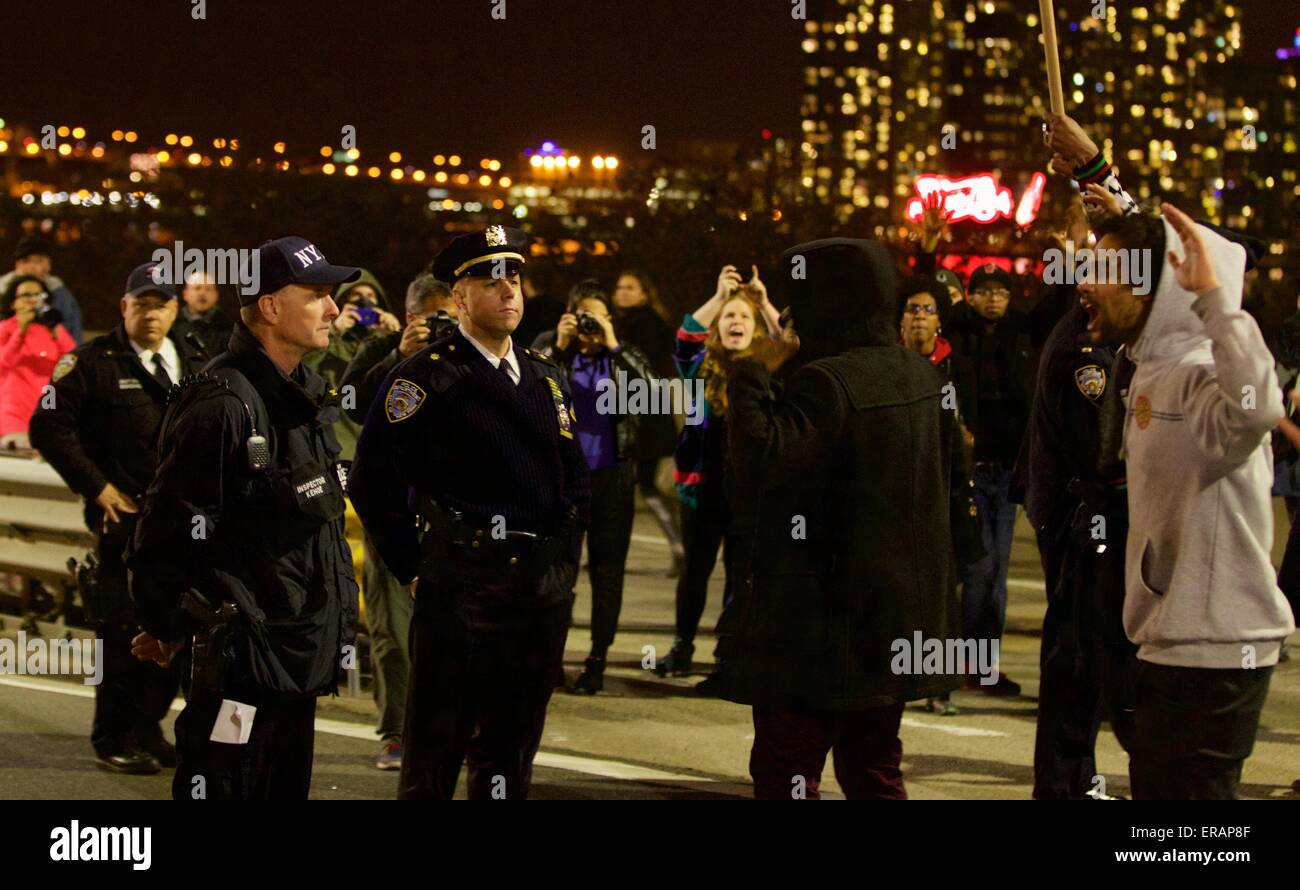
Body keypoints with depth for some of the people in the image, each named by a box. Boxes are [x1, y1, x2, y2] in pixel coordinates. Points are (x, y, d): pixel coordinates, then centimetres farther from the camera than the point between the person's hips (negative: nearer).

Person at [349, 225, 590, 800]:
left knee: (510, 759, 12)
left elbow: (575, 477, 23)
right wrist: (412, 566, -6)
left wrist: (567, 557, 13)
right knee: (433, 760, -3)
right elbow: (374, 478, -7)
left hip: (543, 594, 6)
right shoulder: (429, 376, -7)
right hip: (461, 588, -6)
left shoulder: (546, 378, 15)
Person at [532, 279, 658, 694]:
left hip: (611, 476, 0)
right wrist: (558, 348, -16)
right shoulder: (550, 348, 4)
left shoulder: (623, 356, 5)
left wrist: (613, 347, -16)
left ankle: (597, 659, 8)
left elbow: (653, 391, -13)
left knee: (606, 567, 3)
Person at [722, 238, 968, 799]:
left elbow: (760, 463, -29)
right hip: (898, 621, 9)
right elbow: (952, 473, 21)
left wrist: (752, 373, -20)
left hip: (820, 622, -9)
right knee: (874, 772, 16)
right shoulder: (921, 376, 9)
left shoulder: (826, 381, -18)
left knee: (786, 774, -4)